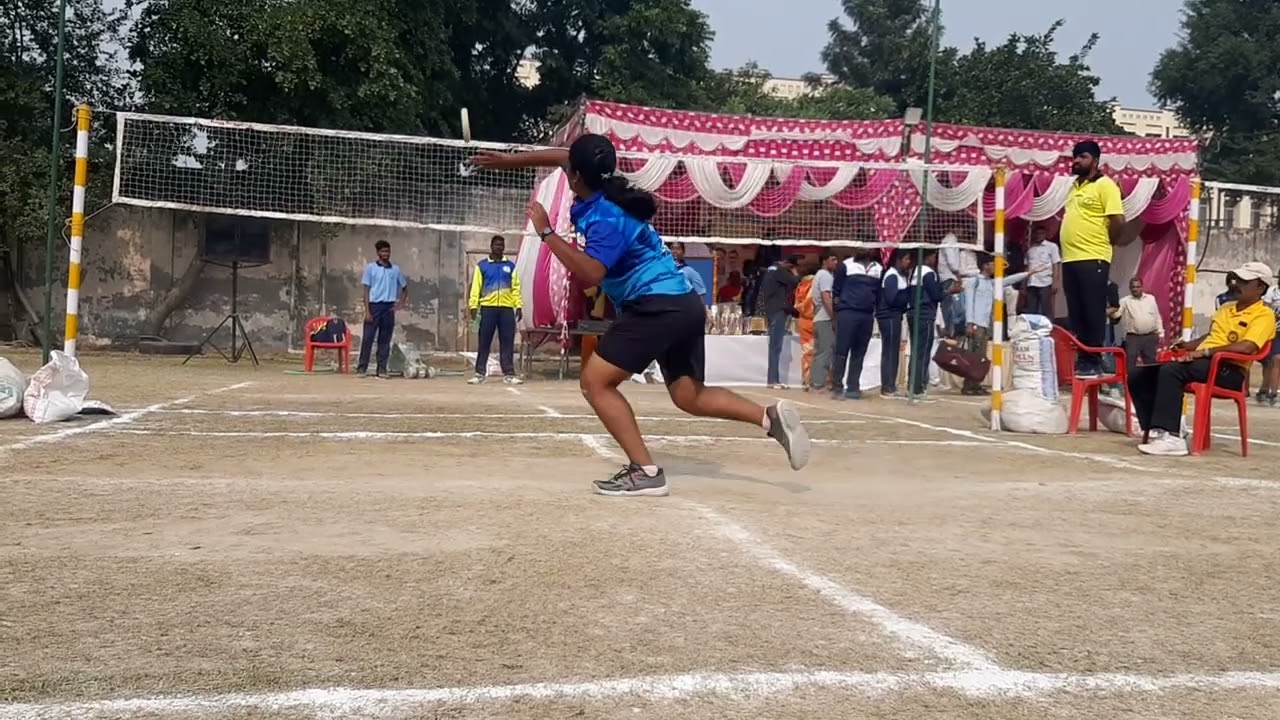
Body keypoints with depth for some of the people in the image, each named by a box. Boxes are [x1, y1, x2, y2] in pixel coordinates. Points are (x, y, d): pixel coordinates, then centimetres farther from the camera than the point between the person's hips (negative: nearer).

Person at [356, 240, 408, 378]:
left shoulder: (395, 269, 10)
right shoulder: (370, 268, 2)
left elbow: (404, 288, 21)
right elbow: (366, 290, 0)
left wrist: (401, 303, 6)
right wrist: (367, 311, -8)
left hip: (389, 307, 2)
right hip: (374, 305, -2)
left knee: (385, 340, 4)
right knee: (367, 338, -4)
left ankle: (382, 369, 9)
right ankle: (362, 368, 0)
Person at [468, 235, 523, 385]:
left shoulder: (510, 266, 13)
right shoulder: (482, 265, 7)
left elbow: (516, 288, 9)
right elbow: (476, 287, 3)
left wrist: (518, 306, 0)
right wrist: (473, 306, -6)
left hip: (507, 308, 2)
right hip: (488, 308, -2)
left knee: (507, 343, 2)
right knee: (484, 343, 0)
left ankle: (508, 374, 5)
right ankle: (479, 373, 4)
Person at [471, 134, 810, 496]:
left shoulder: (607, 218, -17)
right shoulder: (608, 191, 9)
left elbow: (591, 274, -32)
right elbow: (563, 155, 25)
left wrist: (546, 232, -24)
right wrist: (509, 160, 28)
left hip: (658, 307, -10)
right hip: (684, 305, 10)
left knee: (595, 382, -6)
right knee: (690, 396, 16)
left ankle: (644, 472, -13)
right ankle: (771, 416, 0)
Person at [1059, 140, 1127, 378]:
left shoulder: (1105, 185, -6)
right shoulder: (1075, 186, 18)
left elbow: (1118, 221, -12)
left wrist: (1104, 243, 0)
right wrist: (1071, 242, 14)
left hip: (1093, 259, -8)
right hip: (1070, 259, 8)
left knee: (1093, 314, -5)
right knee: (1075, 315, 9)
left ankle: (1094, 362, -1)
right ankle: (1080, 360, 15)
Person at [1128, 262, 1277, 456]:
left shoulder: (1264, 315, -4)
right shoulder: (1226, 308, 23)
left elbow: (1247, 347, -20)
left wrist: (1205, 352, -24)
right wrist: (1186, 346, 14)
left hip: (1228, 370, -8)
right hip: (1202, 364, 8)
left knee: (1170, 370, -36)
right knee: (1139, 375, -10)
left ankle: (1170, 437, -37)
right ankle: (1156, 430, -9)